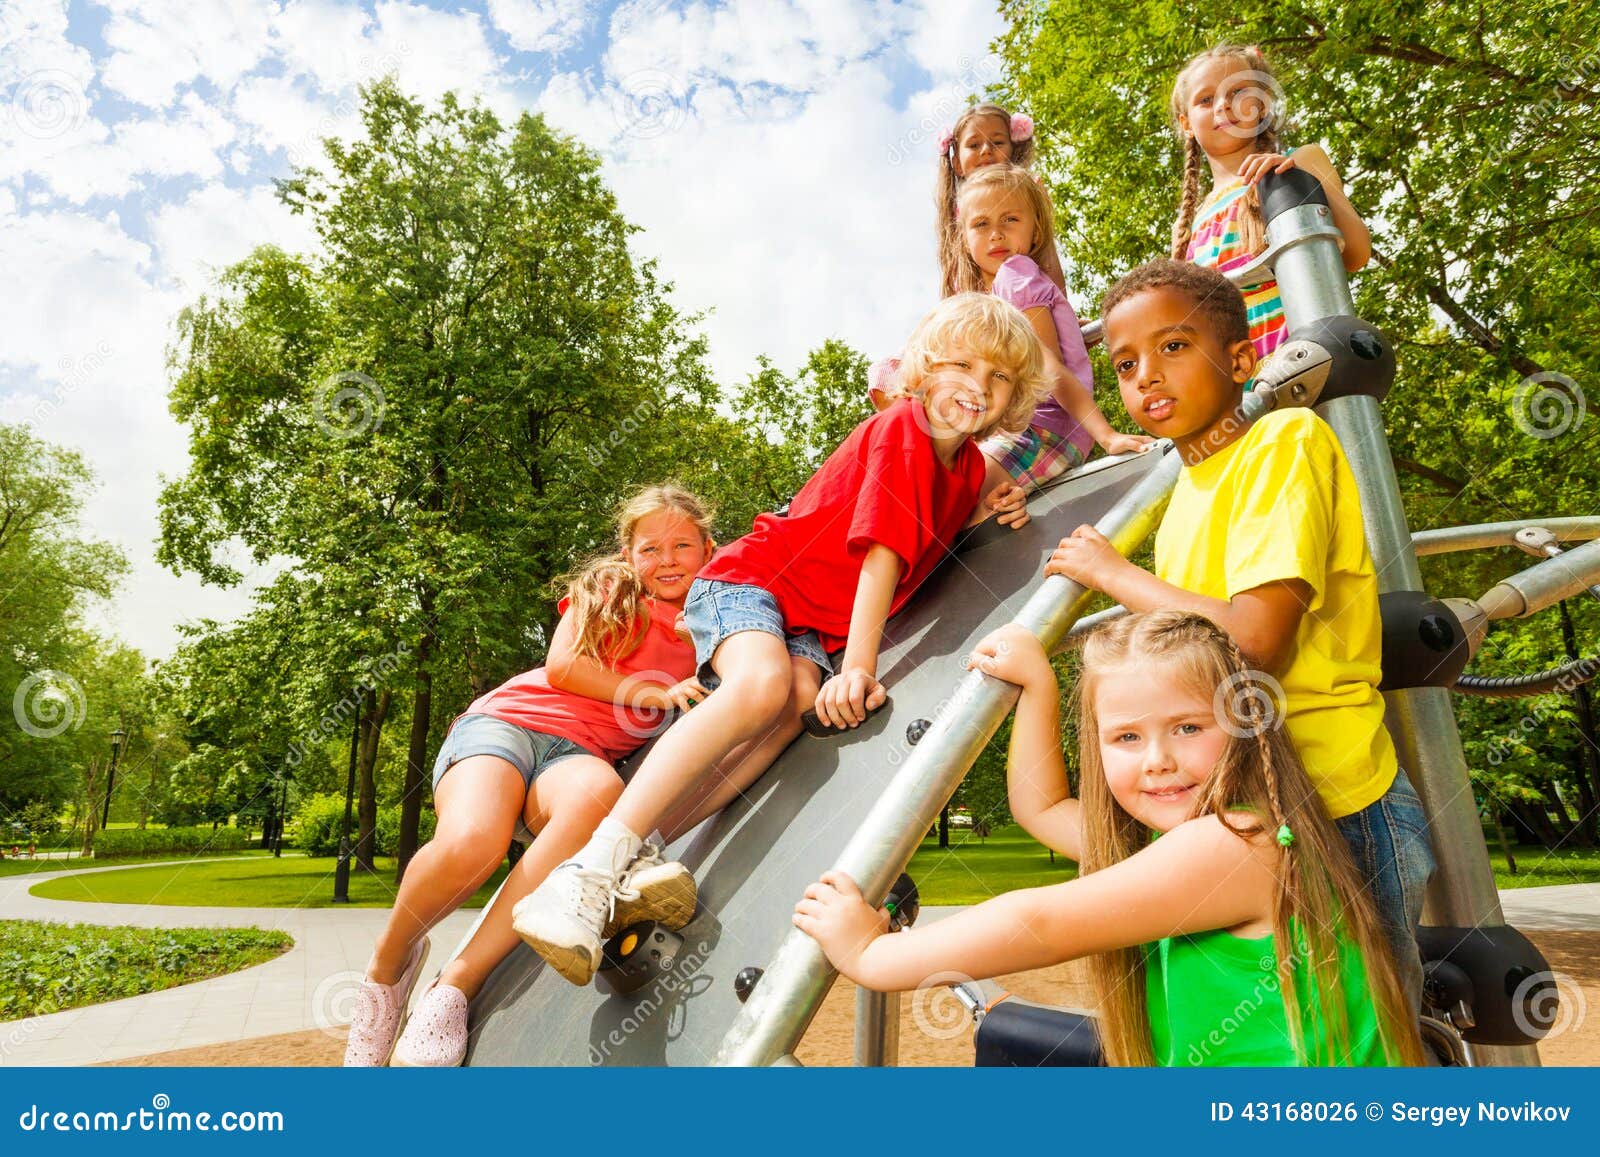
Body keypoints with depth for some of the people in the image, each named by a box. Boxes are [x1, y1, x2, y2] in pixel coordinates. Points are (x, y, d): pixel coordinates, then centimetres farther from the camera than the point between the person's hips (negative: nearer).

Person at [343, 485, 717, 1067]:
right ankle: (390, 958, 1)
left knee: (597, 790, -39)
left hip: (578, 755, 1)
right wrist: (659, 694, -7)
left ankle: (457, 982, -28)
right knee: (469, 843, -35)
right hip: (507, 720, -1)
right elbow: (562, 666, -2)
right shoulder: (607, 590, 8)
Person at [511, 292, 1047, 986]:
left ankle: (639, 855, -31)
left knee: (800, 701, -26)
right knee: (762, 682, -36)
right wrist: (859, 665, -27)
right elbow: (882, 552, -22)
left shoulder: (968, 461, 10)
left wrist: (994, 506, 9)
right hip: (749, 578, -6)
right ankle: (593, 869, -36)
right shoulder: (903, 429, -14)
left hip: (816, 625, 7)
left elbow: (946, 521, 31)